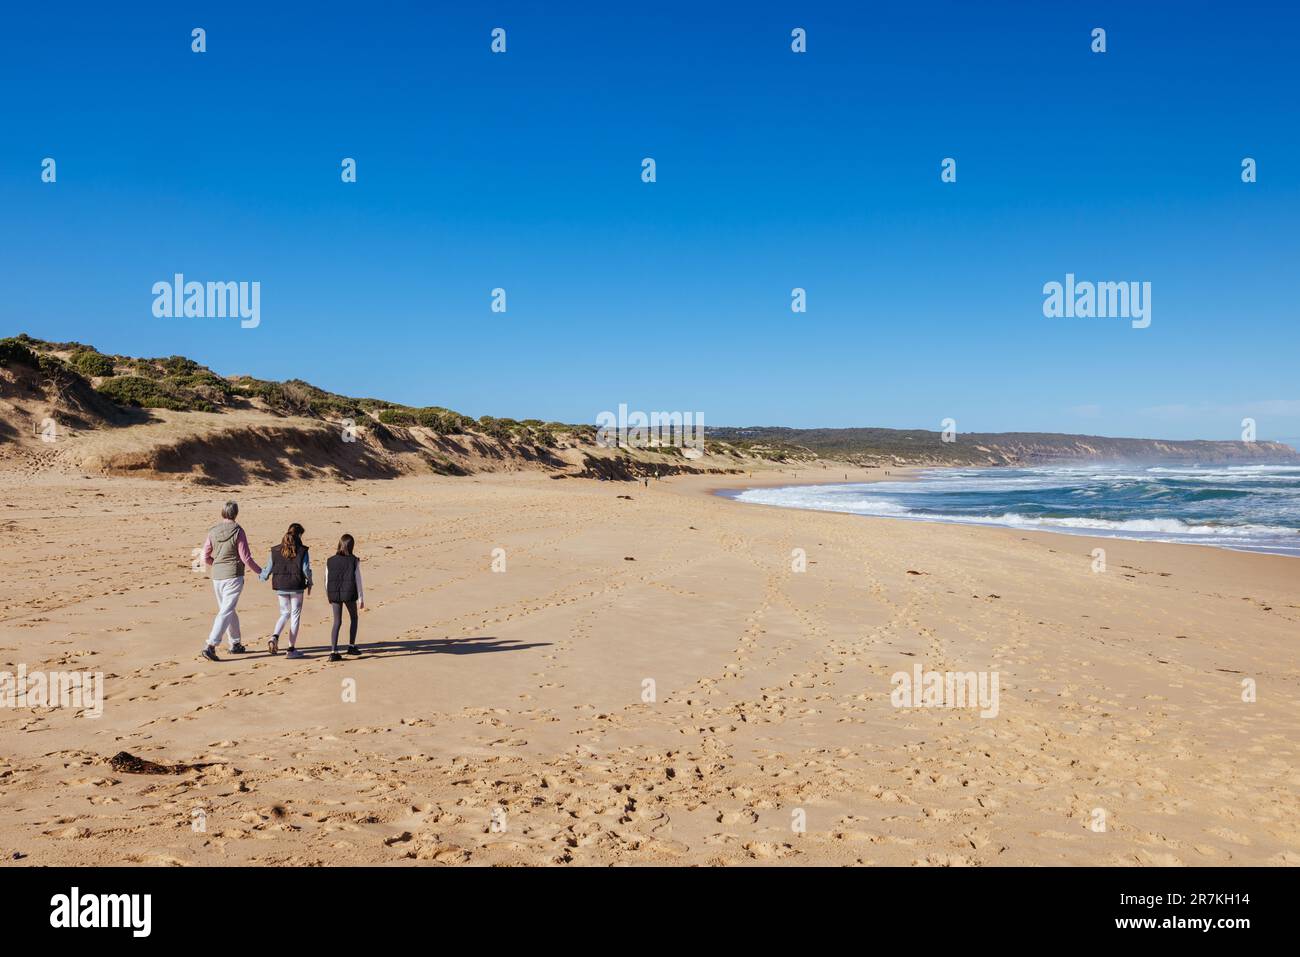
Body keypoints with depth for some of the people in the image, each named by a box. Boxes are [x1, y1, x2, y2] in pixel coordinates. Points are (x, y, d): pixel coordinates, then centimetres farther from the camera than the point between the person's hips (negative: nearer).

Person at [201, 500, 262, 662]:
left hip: (217, 577, 6)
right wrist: (260, 571, 5)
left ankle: (235, 644, 28)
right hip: (233, 576, -5)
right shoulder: (238, 532, -11)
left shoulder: (213, 532, 3)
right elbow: (246, 557, -10)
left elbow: (206, 558, 6)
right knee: (226, 612, -6)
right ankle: (210, 646, -16)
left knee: (228, 609, 19)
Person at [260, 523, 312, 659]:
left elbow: (268, 569, 4)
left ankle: (274, 636, -6)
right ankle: (291, 649, 8)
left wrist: (263, 577, 25)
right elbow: (306, 570, -10)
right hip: (296, 588, -3)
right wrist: (309, 583, 7)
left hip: (280, 588, 3)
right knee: (295, 617, 6)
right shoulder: (302, 551, -8)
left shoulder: (275, 550, 1)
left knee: (284, 614, 20)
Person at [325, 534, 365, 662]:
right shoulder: (354, 561, -6)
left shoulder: (330, 561, 3)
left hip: (334, 594, 2)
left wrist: (329, 597, 19)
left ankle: (333, 652, -2)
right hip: (349, 594, -2)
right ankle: (351, 646, 25)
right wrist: (361, 598, 0)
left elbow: (327, 581, 7)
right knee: (353, 618, 21)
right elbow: (358, 580, -6)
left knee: (337, 622, 7)